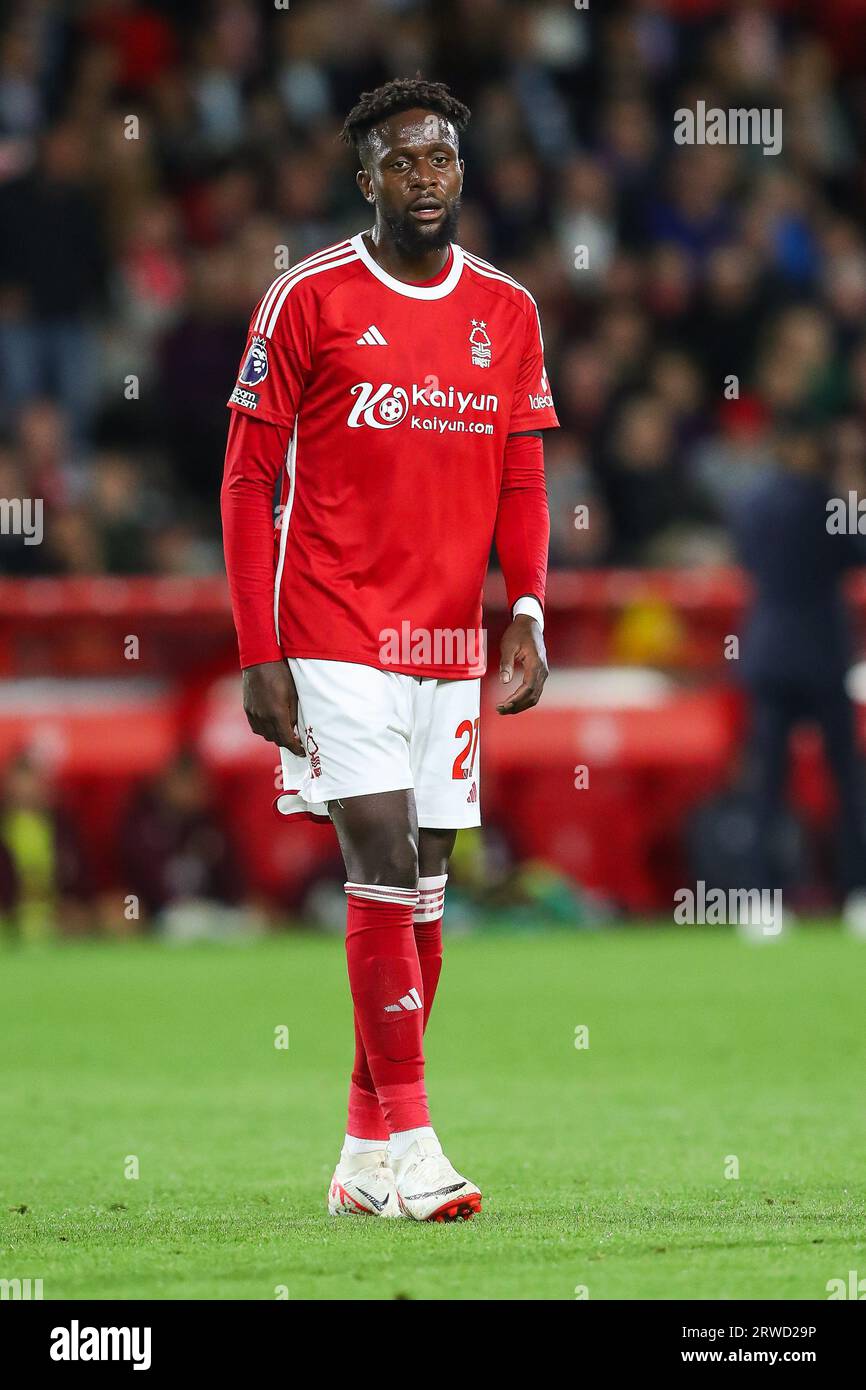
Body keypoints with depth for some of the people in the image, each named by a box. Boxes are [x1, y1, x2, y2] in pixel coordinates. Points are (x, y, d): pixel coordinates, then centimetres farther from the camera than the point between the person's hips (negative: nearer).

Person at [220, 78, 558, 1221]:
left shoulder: (507, 312, 8)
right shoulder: (309, 301, -5)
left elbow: (520, 481, 13)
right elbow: (250, 483, -3)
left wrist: (527, 608, -4)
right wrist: (259, 654, -8)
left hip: (449, 646, 5)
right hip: (335, 637, -5)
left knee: (423, 884, 6)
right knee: (385, 863, -14)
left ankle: (365, 1160, 14)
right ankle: (405, 1138, -12)